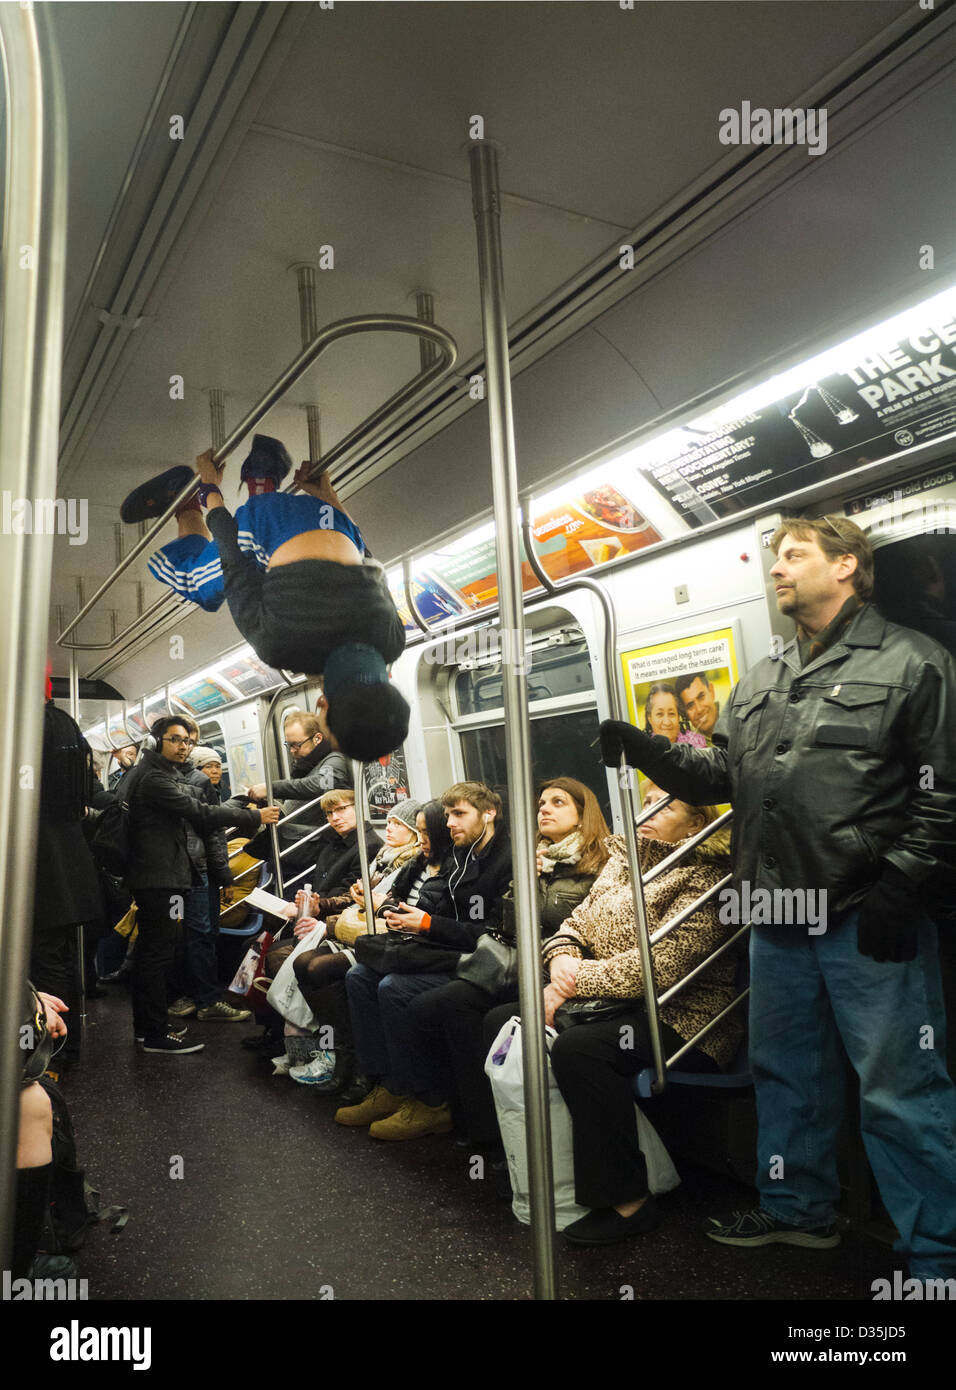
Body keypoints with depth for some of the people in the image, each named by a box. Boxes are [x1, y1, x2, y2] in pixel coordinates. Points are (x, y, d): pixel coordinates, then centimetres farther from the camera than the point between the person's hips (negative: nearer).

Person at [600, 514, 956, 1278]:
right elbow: (721, 775, 14)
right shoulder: (760, 682, 16)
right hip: (778, 919, 7)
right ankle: (798, 1208, 39)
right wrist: (649, 752, 1)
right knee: (787, 1070, 20)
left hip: (868, 922, -7)